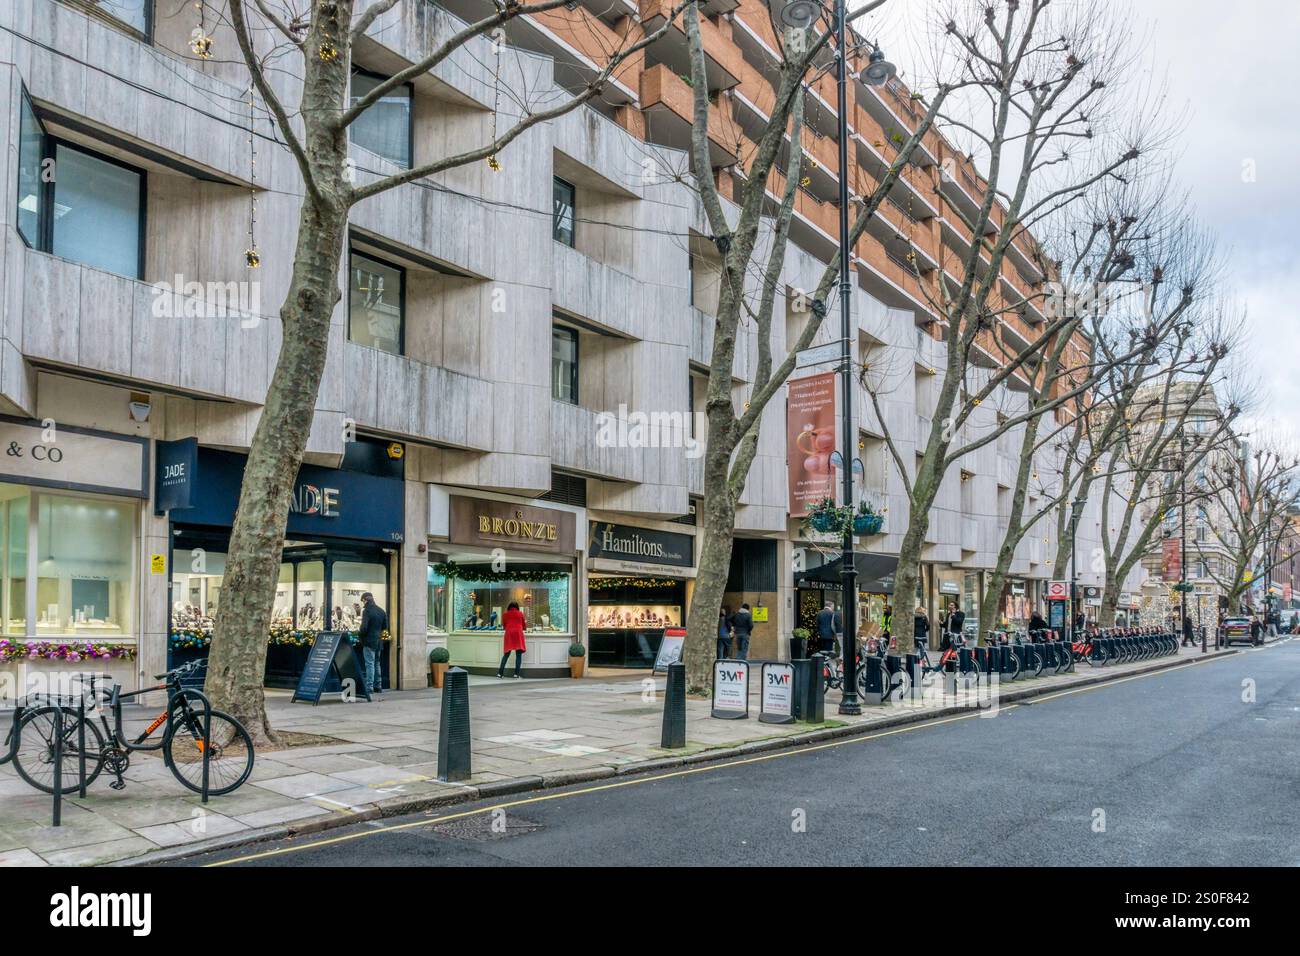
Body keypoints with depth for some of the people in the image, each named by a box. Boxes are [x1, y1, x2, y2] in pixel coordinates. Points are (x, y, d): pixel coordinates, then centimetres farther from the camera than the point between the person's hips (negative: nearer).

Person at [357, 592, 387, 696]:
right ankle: (378, 686, 21)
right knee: (377, 664, 16)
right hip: (378, 641, 7)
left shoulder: (367, 611, -15)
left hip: (369, 641, -7)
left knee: (370, 664, -4)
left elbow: (364, 628, -20)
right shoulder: (381, 611, 8)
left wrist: (359, 631, -1)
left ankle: (369, 687, -5)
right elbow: (385, 626, 14)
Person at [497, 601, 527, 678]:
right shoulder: (520, 613, 9)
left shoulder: (505, 614, 11)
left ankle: (500, 673, 3)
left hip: (509, 634, 2)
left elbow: (504, 625, 16)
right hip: (518, 633, -2)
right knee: (518, 654, 1)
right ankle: (516, 674, -5)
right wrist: (526, 623, 40)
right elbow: (524, 625, 17)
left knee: (506, 654, 9)